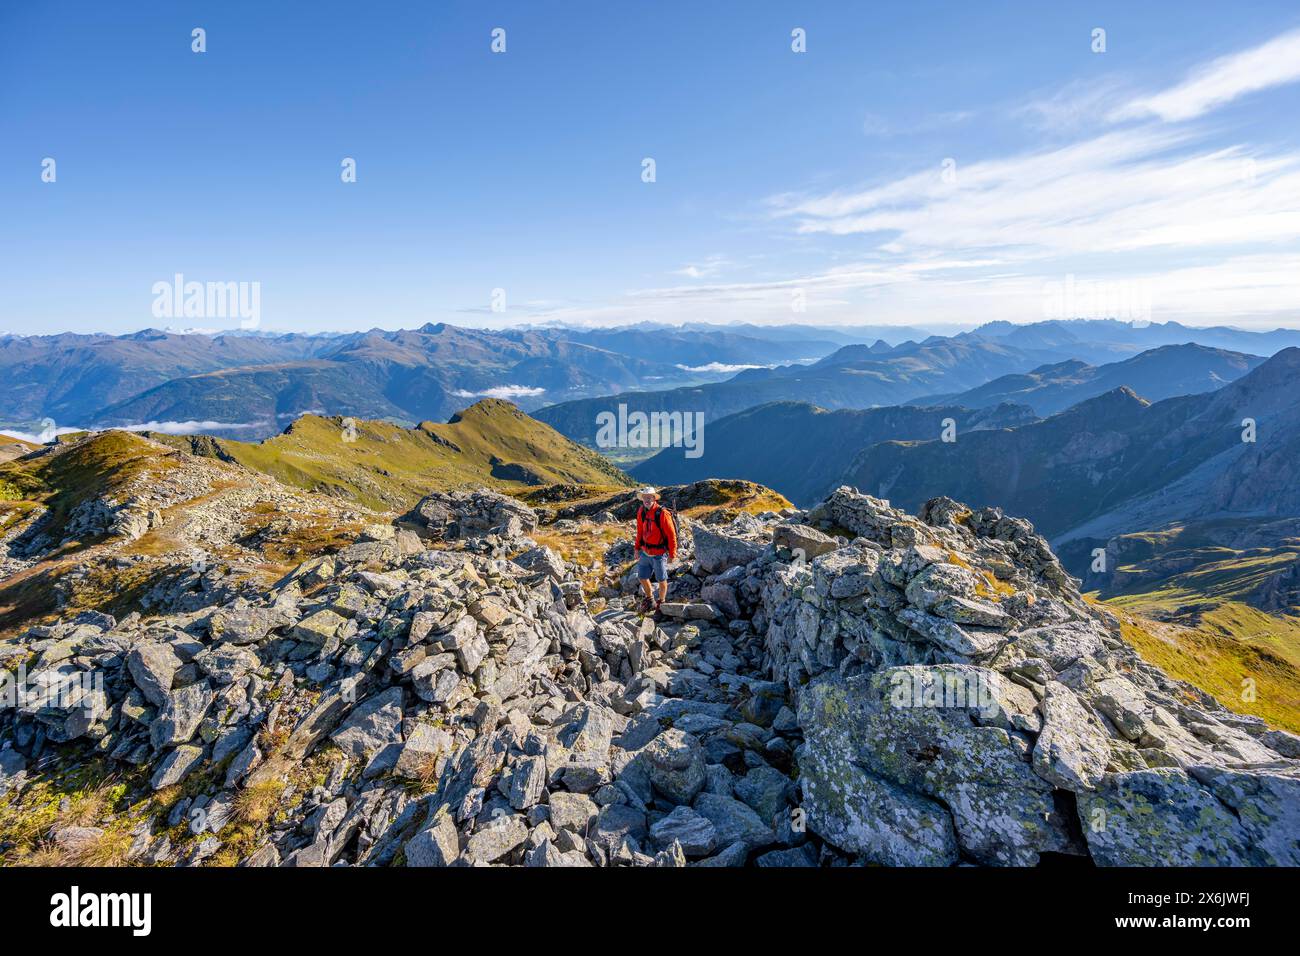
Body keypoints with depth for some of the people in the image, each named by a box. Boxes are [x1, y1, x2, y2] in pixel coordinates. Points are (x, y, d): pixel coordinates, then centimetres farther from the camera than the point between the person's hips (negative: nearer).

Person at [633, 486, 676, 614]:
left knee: (661, 580, 11)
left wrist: (672, 554, -12)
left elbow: (671, 535, -16)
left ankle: (661, 603, 34)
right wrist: (637, 547, 13)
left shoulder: (662, 513, -21)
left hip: (659, 554, -6)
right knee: (642, 577, 16)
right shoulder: (641, 511, -2)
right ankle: (650, 601, 39)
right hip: (645, 552, 6)